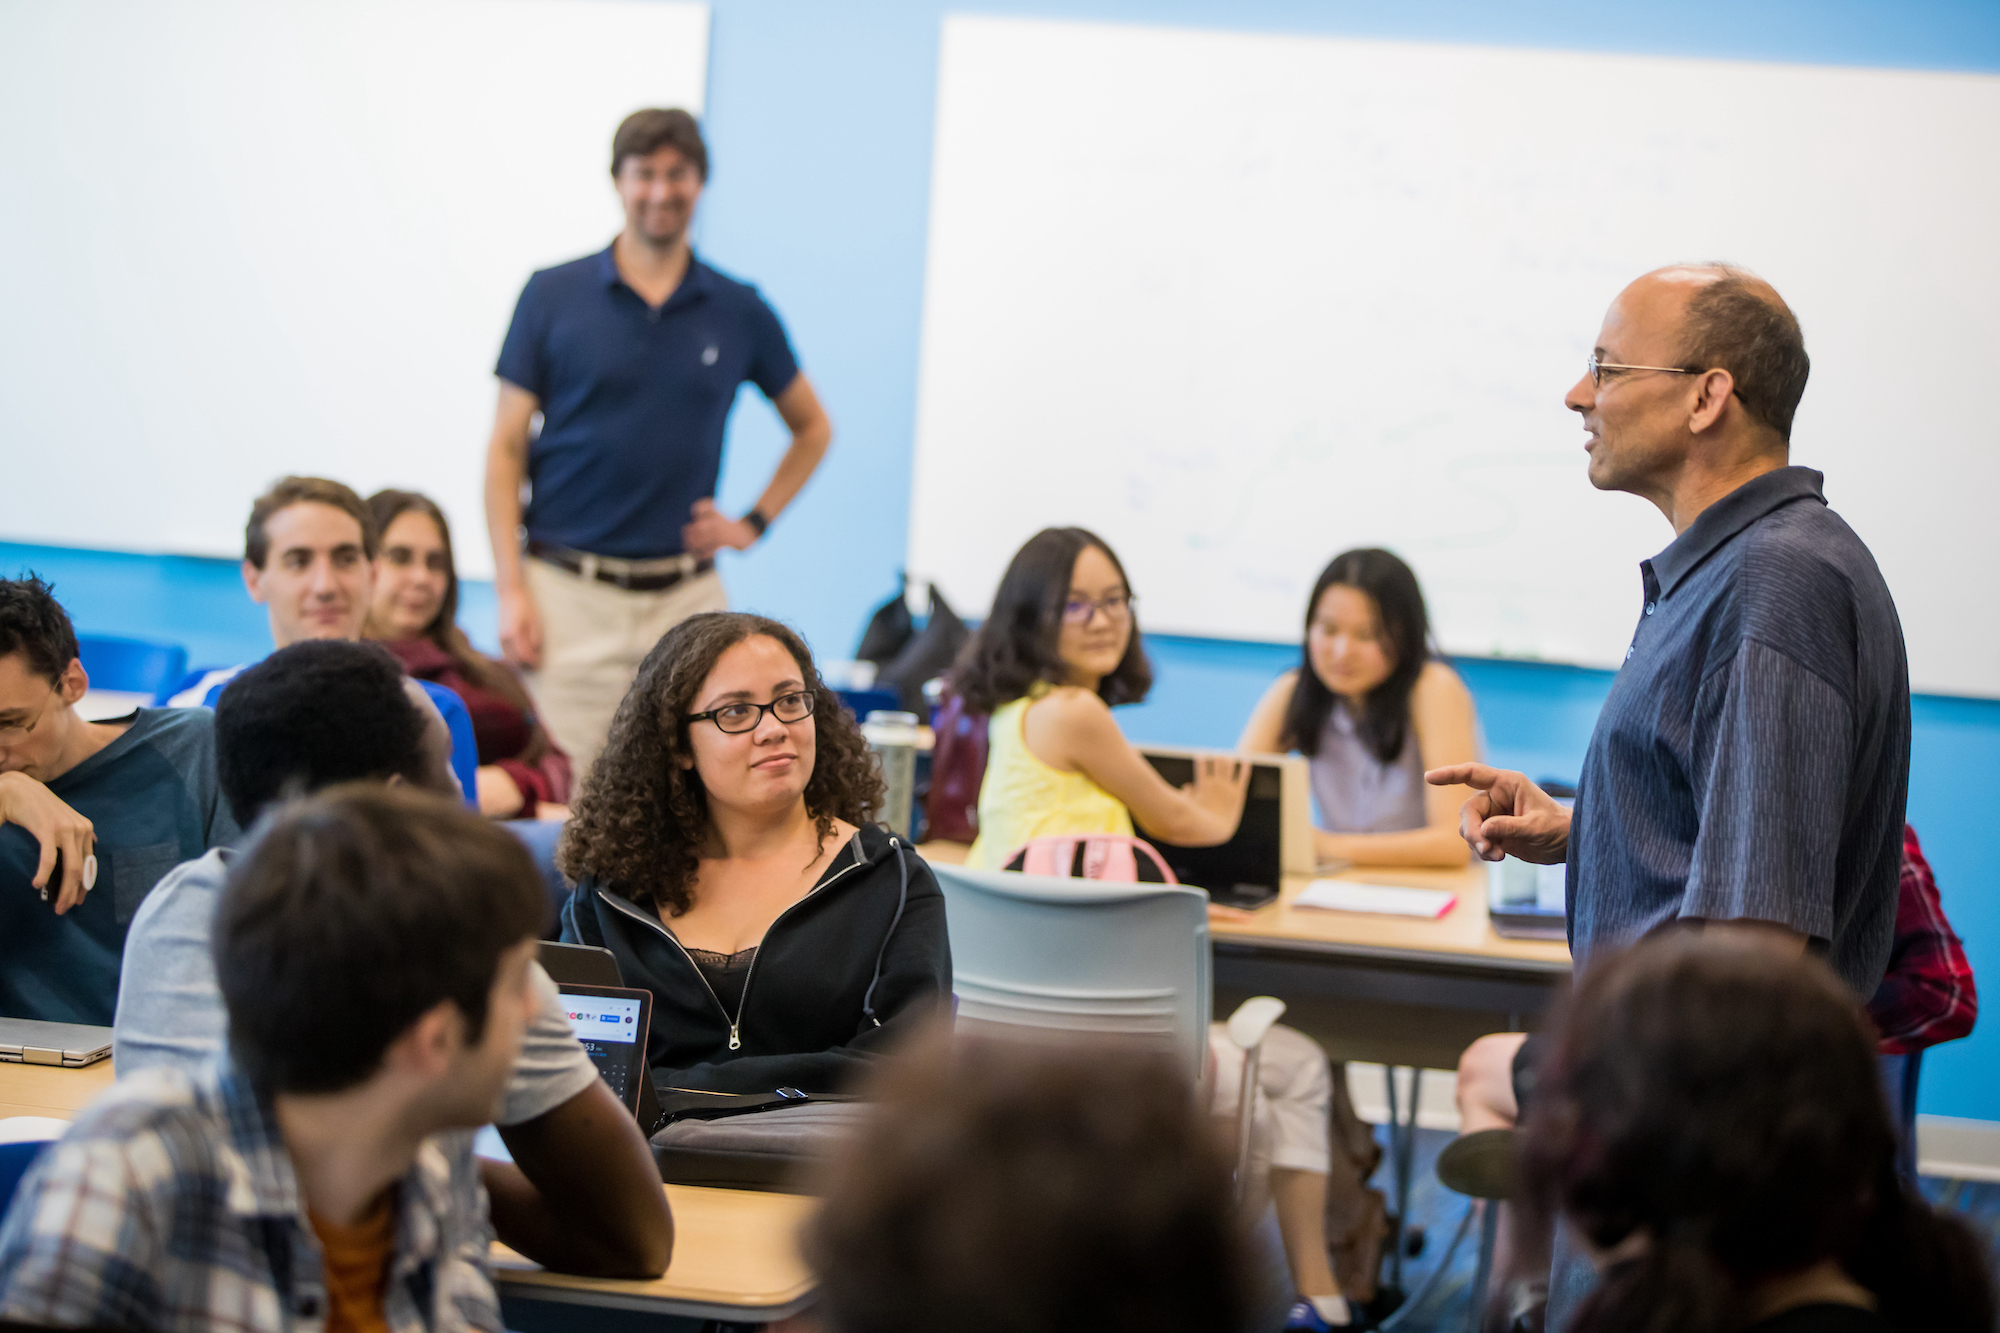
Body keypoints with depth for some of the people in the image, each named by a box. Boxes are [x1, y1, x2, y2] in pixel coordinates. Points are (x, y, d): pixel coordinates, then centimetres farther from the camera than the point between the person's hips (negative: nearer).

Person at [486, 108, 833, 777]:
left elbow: (813, 428, 22)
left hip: (687, 597, 2)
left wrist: (754, 523, 8)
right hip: (569, 594, -2)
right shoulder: (554, 296, 2)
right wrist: (511, 590, -7)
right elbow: (507, 448, 2)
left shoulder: (740, 312, 7)